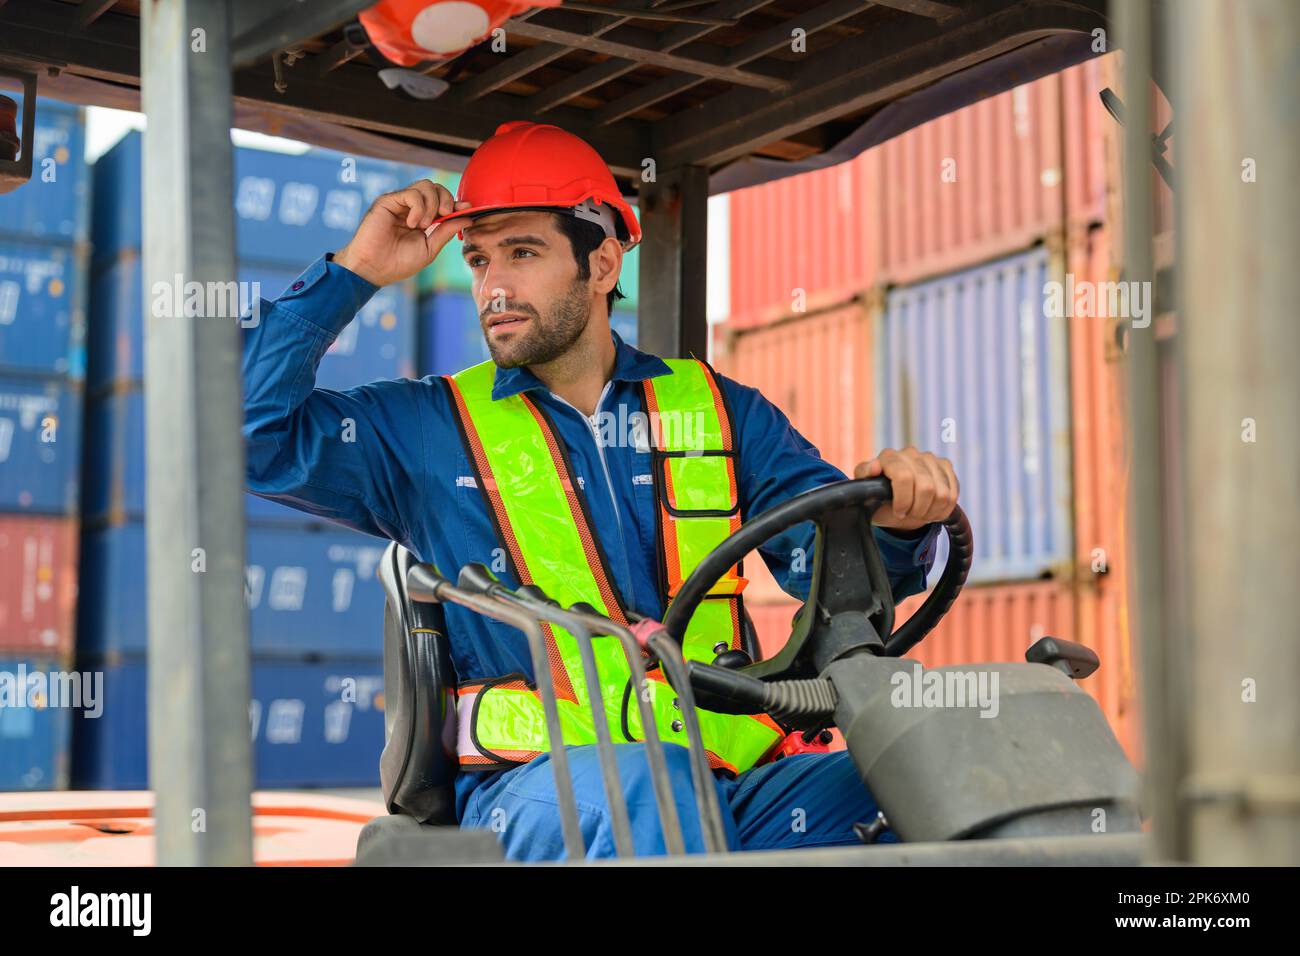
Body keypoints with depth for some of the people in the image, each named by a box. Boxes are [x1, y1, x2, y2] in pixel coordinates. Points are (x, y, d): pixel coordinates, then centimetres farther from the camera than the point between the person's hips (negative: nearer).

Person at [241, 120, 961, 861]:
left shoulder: (720, 412, 17)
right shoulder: (429, 430, 12)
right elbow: (250, 428, 4)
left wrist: (896, 519, -13)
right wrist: (353, 274, 5)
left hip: (730, 782, 2)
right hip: (532, 788, -2)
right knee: (642, 782, -38)